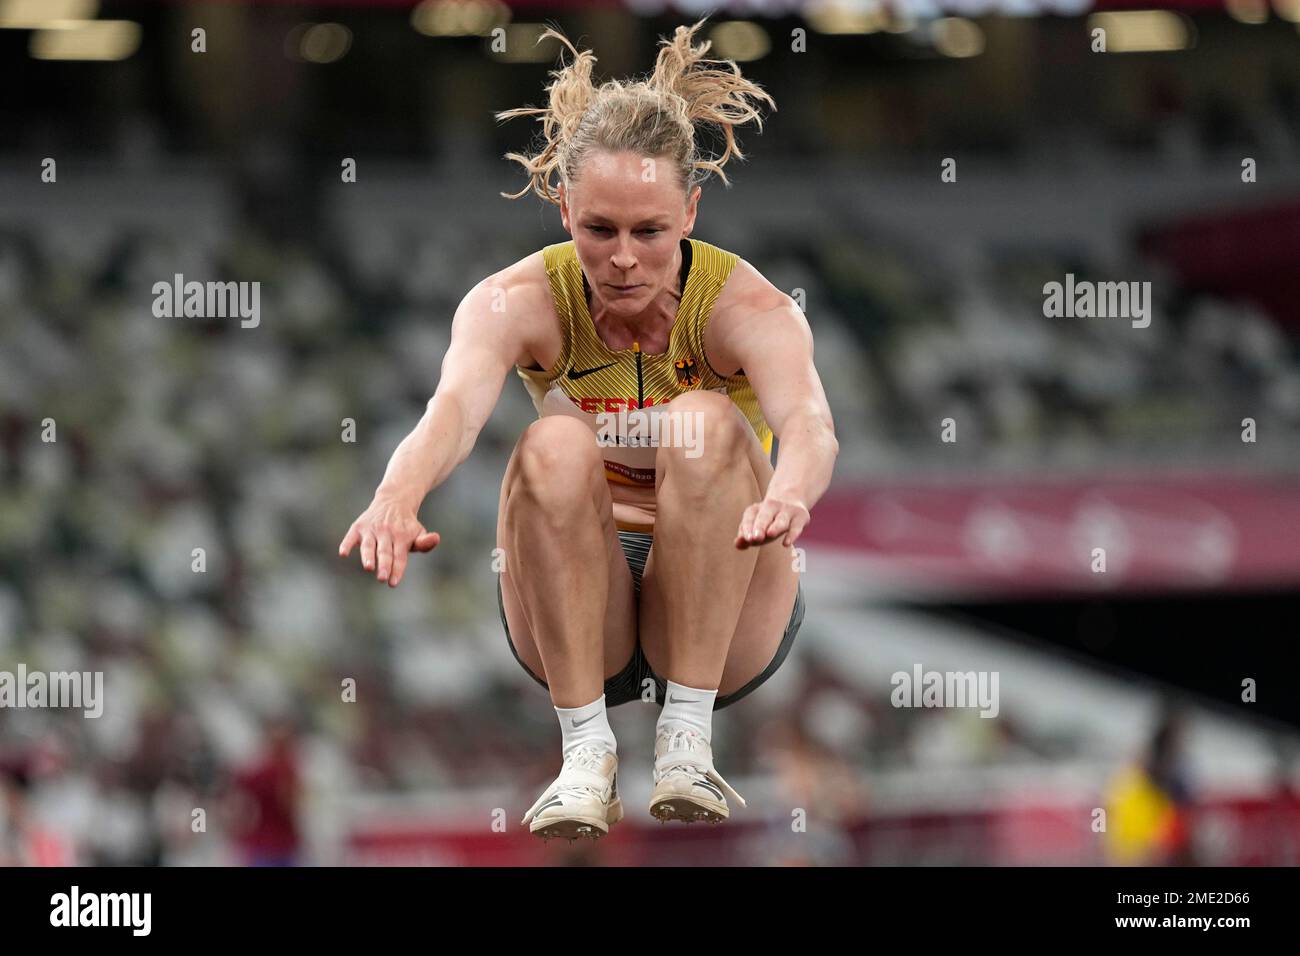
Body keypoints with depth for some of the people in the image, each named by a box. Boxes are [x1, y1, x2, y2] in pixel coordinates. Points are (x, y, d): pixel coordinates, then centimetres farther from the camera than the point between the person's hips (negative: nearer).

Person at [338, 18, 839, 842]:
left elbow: (809, 421, -41)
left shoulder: (746, 306, -19)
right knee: (557, 445, -30)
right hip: (578, 624, 1)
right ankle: (586, 752, -24)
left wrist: (787, 494, -66)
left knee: (707, 425, -29)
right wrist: (400, 494, -61)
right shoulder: (519, 302, -16)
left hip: (721, 618, -1)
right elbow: (456, 405, -38)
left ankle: (687, 737, -25)